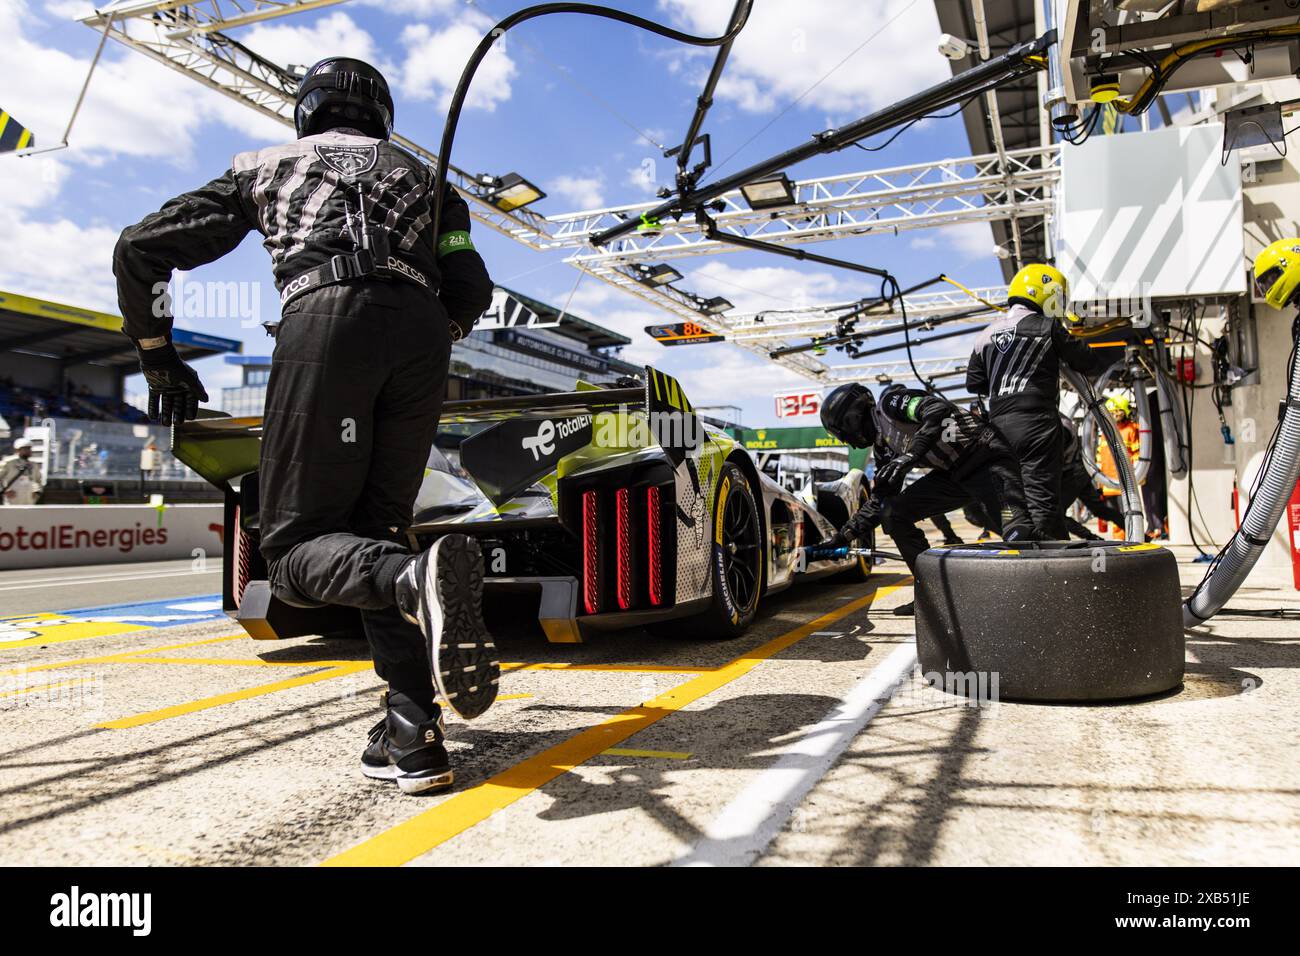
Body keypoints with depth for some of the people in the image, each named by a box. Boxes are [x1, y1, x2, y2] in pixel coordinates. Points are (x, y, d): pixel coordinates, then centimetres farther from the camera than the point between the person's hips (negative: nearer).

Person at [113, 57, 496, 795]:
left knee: (298, 544, -2)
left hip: (324, 319, -3)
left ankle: (417, 580, -37)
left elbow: (141, 250, 25)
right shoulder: (419, 175, 34)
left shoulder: (267, 166, 30)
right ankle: (415, 737, -4)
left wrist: (159, 357, 35)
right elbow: (472, 295, 20)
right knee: (376, 531, 10)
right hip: (420, 336, 3)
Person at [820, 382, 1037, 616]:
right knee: (892, 511, -1)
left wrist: (908, 457, -31)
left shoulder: (890, 401, -7)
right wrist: (842, 537, 17)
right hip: (954, 473, 8)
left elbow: (939, 409, -25)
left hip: (987, 457, -8)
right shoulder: (883, 447, 17)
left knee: (1018, 535, -26)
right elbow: (878, 502, 19)